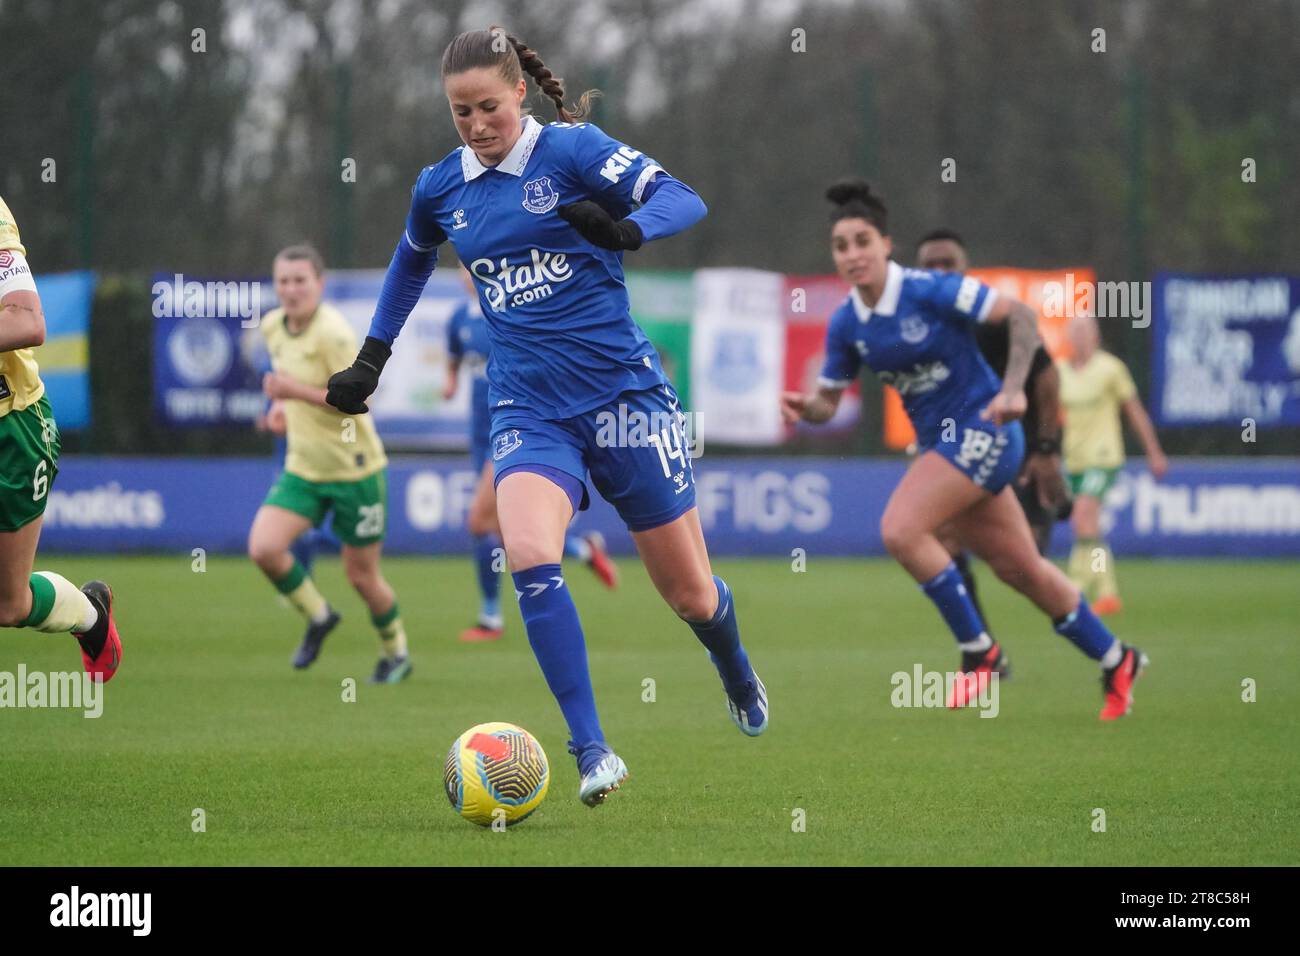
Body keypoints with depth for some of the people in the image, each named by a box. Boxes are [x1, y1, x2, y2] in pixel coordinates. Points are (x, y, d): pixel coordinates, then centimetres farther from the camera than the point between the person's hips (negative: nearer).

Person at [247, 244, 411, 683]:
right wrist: (282, 405, 9)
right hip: (302, 467, 6)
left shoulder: (332, 332, -20)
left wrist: (297, 392, -29)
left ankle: (395, 652, 31)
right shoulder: (272, 326, 3)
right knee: (263, 547, -15)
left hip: (354, 469, -6)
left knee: (361, 574, 5)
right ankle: (317, 616, 11)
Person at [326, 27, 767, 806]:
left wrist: (625, 230, -37)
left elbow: (684, 199, -17)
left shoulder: (572, 150, -7)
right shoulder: (441, 188, 7)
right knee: (529, 557, -27)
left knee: (690, 594, 7)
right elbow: (413, 261, 28)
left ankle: (740, 679, 43)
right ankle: (593, 752, -21)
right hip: (529, 410, 3)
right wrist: (371, 360, 26)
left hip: (623, 391, -3)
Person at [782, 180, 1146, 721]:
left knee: (900, 529, -23)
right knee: (1020, 569, 12)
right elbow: (828, 401, 9)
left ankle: (977, 649, -8)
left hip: (981, 427, -7)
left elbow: (1021, 316, -14)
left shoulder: (930, 291, -17)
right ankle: (1116, 662, 28)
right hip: (941, 440, 7)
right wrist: (803, 407, -14)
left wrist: (1012, 389, -25)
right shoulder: (845, 325, 1)